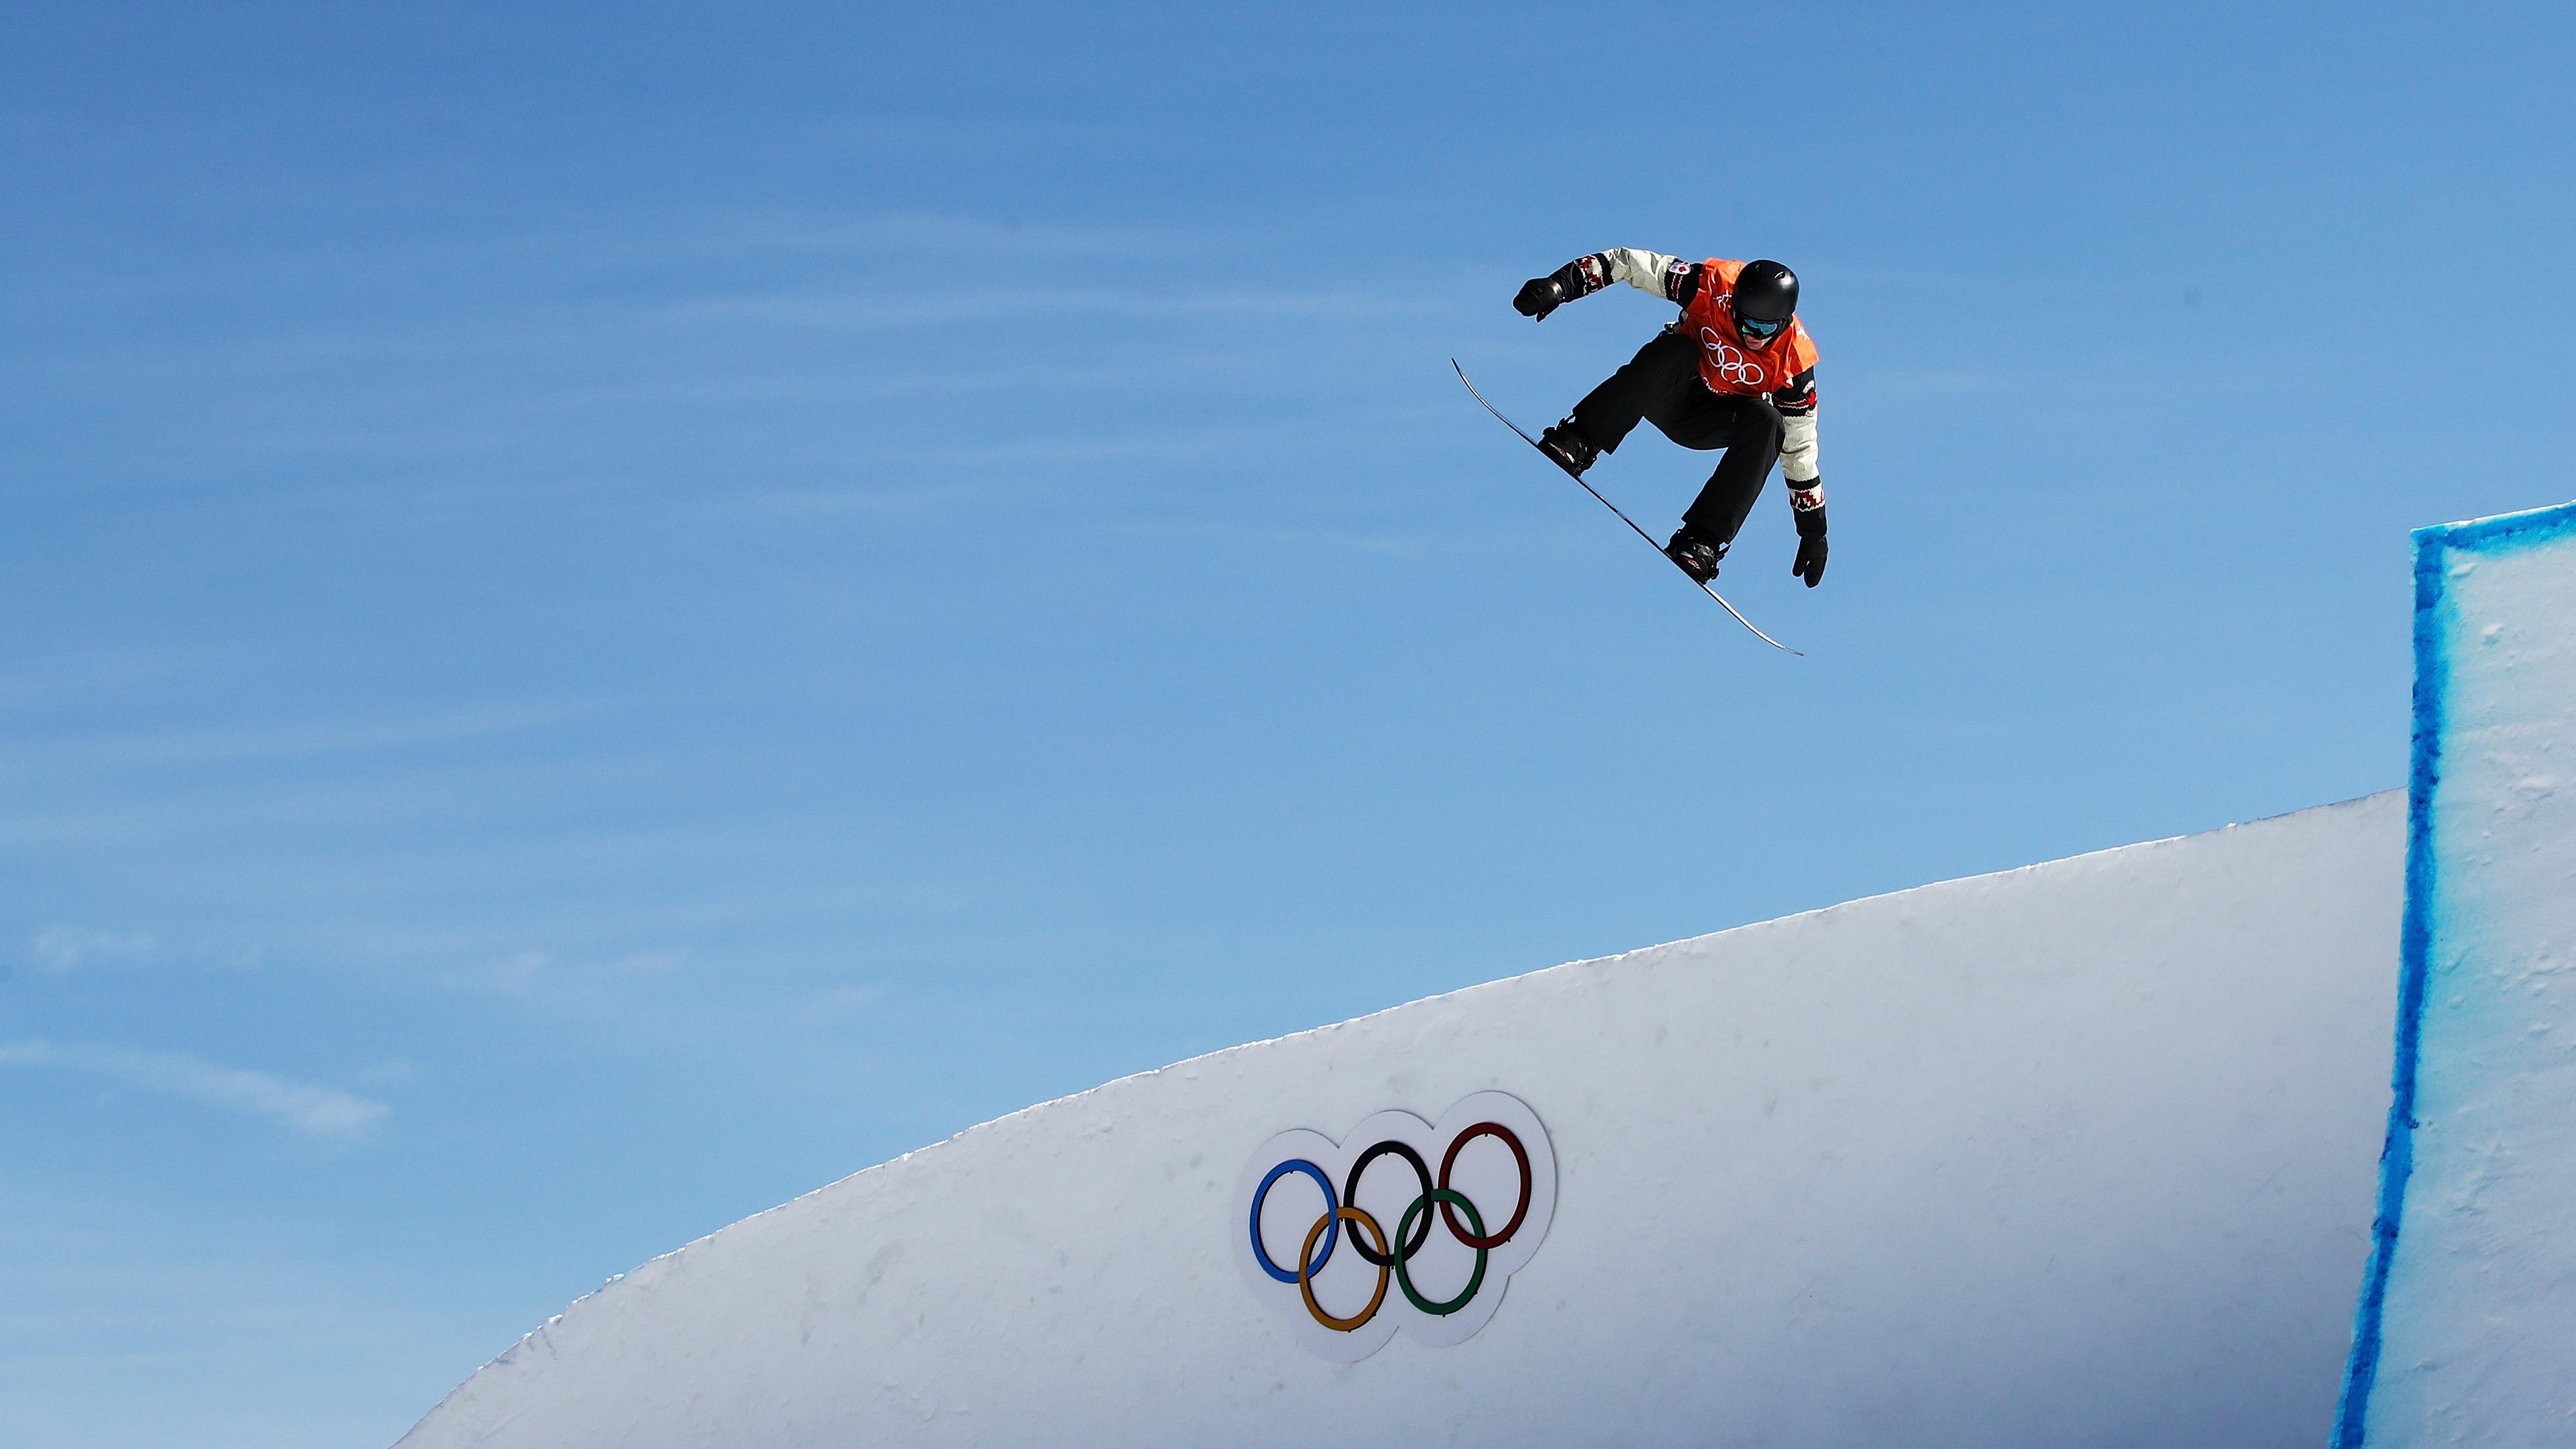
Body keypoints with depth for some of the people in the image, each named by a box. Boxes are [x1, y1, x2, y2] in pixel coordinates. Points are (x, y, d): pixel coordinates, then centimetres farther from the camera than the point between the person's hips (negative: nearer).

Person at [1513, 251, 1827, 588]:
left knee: (1768, 422, -32)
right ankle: (1574, 443, -39)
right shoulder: (1713, 285, -24)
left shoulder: (1794, 360, -22)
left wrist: (1813, 527, -5)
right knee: (1677, 348, -35)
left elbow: (1800, 445, -11)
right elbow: (1628, 261, -17)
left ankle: (1700, 542, -36)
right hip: (1668, 393, -1)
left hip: (1704, 424, 1)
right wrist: (1561, 284, -29)